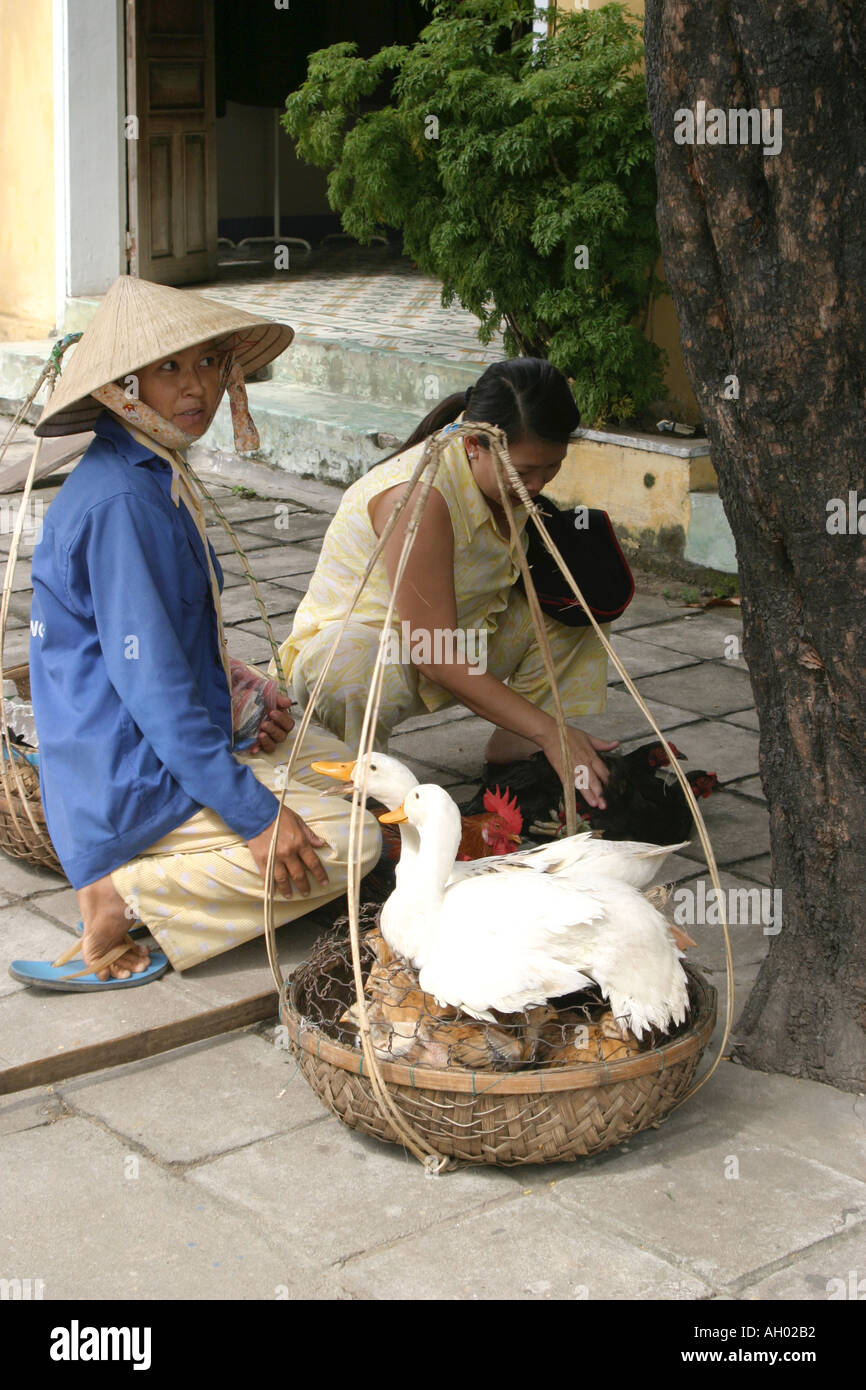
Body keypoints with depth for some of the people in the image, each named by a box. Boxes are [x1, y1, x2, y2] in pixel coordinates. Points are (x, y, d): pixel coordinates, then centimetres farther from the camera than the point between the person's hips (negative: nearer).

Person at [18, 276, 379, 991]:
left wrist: (246, 692, 1)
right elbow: (153, 682, -26)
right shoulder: (121, 503, -23)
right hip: (129, 780, -10)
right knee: (347, 844, -11)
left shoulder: (157, 477, 10)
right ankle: (125, 893, -11)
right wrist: (255, 813, -24)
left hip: (171, 736, 10)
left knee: (335, 758, 23)